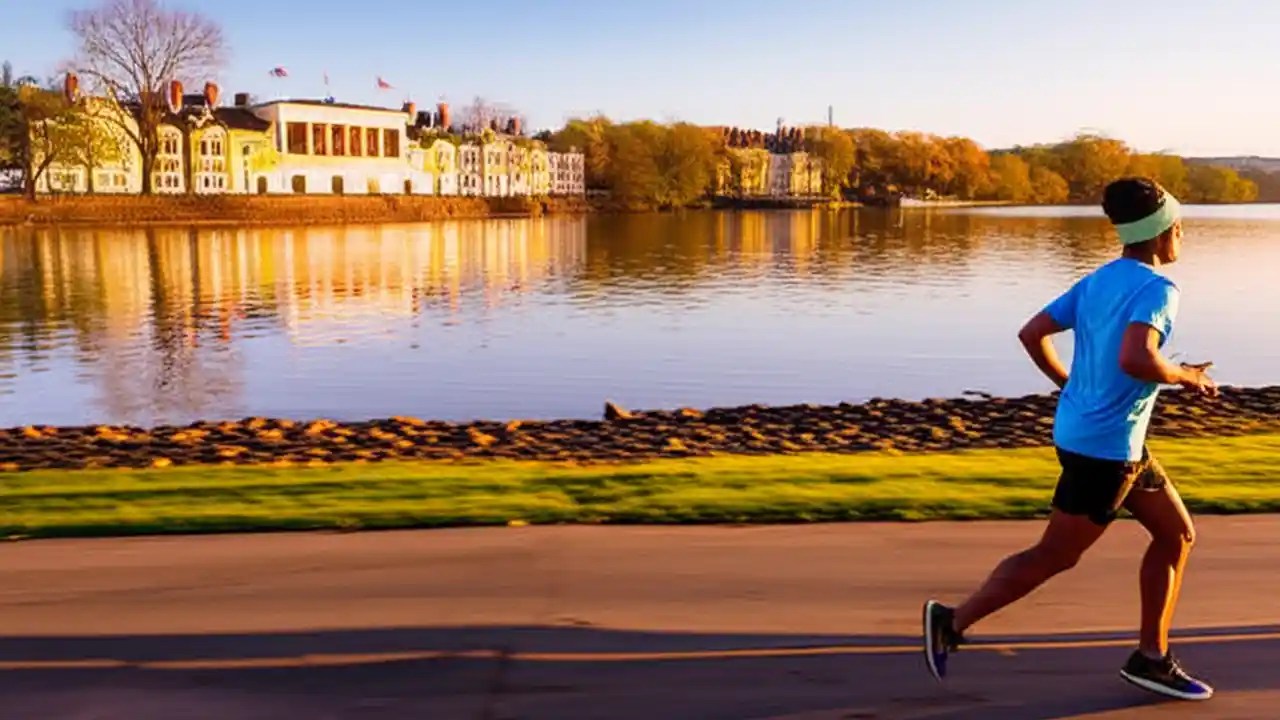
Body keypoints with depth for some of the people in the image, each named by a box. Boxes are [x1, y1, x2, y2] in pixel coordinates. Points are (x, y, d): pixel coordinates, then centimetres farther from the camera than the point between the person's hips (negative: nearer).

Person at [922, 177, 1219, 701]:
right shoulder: (1157, 289, -15)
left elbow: (1032, 334, 6)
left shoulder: (1095, 281, 8)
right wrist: (1185, 378, -13)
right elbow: (1134, 360, -32)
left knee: (1177, 534, 19)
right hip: (1105, 446, -9)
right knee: (1055, 556, 3)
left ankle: (1152, 658, 25)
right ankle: (953, 621, 8)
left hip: (1082, 431, 9)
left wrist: (1072, 388, 15)